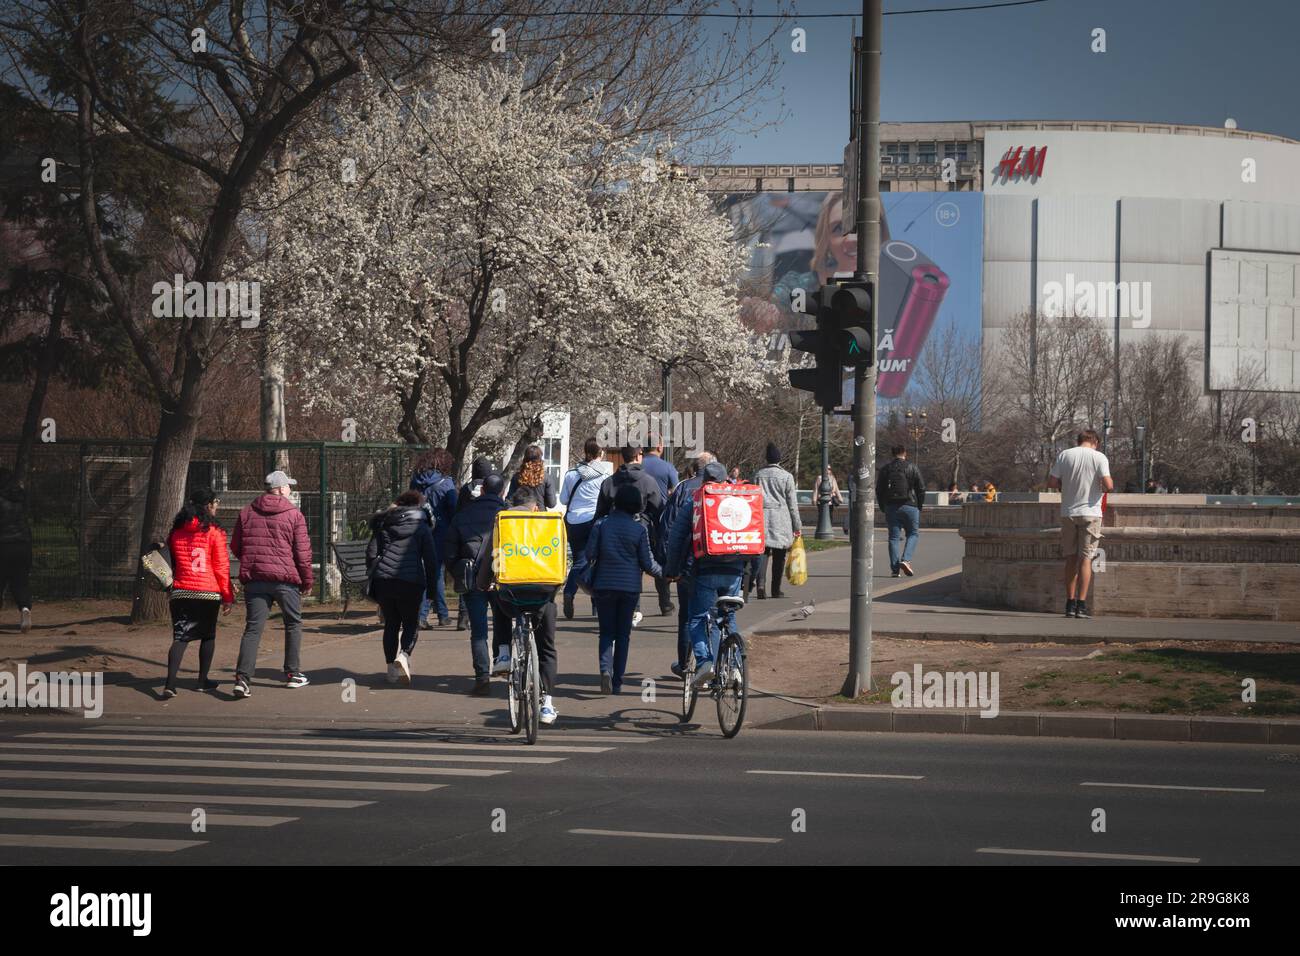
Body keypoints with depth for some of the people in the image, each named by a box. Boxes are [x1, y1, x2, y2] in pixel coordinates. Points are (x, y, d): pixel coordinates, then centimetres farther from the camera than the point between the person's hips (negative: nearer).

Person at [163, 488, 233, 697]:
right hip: (208, 593, -3)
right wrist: (228, 597, 1)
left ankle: (170, 684, -18)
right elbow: (221, 567, -5)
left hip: (181, 592, 3)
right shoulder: (213, 532, -6)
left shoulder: (177, 532, 8)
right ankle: (203, 681, 23)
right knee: (208, 636, 16)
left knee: (180, 638, -1)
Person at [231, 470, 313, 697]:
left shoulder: (246, 513, 8)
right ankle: (293, 674, 20)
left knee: (253, 628, 0)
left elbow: (235, 547, 12)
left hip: (254, 579, 3)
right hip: (286, 578, -3)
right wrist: (307, 580, 7)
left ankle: (243, 677, -14)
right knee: (293, 624, 16)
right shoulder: (294, 515, -3)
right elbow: (303, 551, -4)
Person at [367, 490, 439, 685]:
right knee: (411, 623, 8)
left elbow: (371, 553, 9)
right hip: (410, 581, -2)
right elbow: (430, 559, 3)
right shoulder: (422, 527, 7)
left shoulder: (383, 525, 15)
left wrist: (373, 575, 18)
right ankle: (404, 655, -18)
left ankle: (391, 666, 7)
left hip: (383, 580, 3)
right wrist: (432, 587, 8)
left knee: (391, 624, 13)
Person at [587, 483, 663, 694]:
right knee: (623, 634, 10)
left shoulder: (601, 524, -4)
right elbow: (647, 562, -2)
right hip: (630, 587, 0)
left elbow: (590, 554, -5)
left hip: (604, 585, 0)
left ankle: (605, 669, -19)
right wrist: (662, 572, 16)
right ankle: (617, 682, 9)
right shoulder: (640, 529, -5)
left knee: (607, 632, 7)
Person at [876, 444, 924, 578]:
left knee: (894, 537, 5)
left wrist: (883, 508, 16)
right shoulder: (912, 468, -1)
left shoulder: (885, 470, 6)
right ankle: (906, 560, -10)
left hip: (891, 507, 2)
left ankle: (894, 568, -1)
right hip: (909, 506, -2)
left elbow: (879, 491, 8)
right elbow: (921, 488, -2)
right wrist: (919, 506, 9)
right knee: (913, 534, 11)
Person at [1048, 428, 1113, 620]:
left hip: (1068, 513, 3)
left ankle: (1070, 604, 11)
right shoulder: (1099, 457, -5)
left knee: (1071, 559, 11)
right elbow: (1108, 485, -14)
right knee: (1085, 559, -1)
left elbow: (1051, 482, 0)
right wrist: (1109, 486, 9)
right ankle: (1081, 605, -6)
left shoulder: (1064, 455, 3)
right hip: (1090, 513, -3)